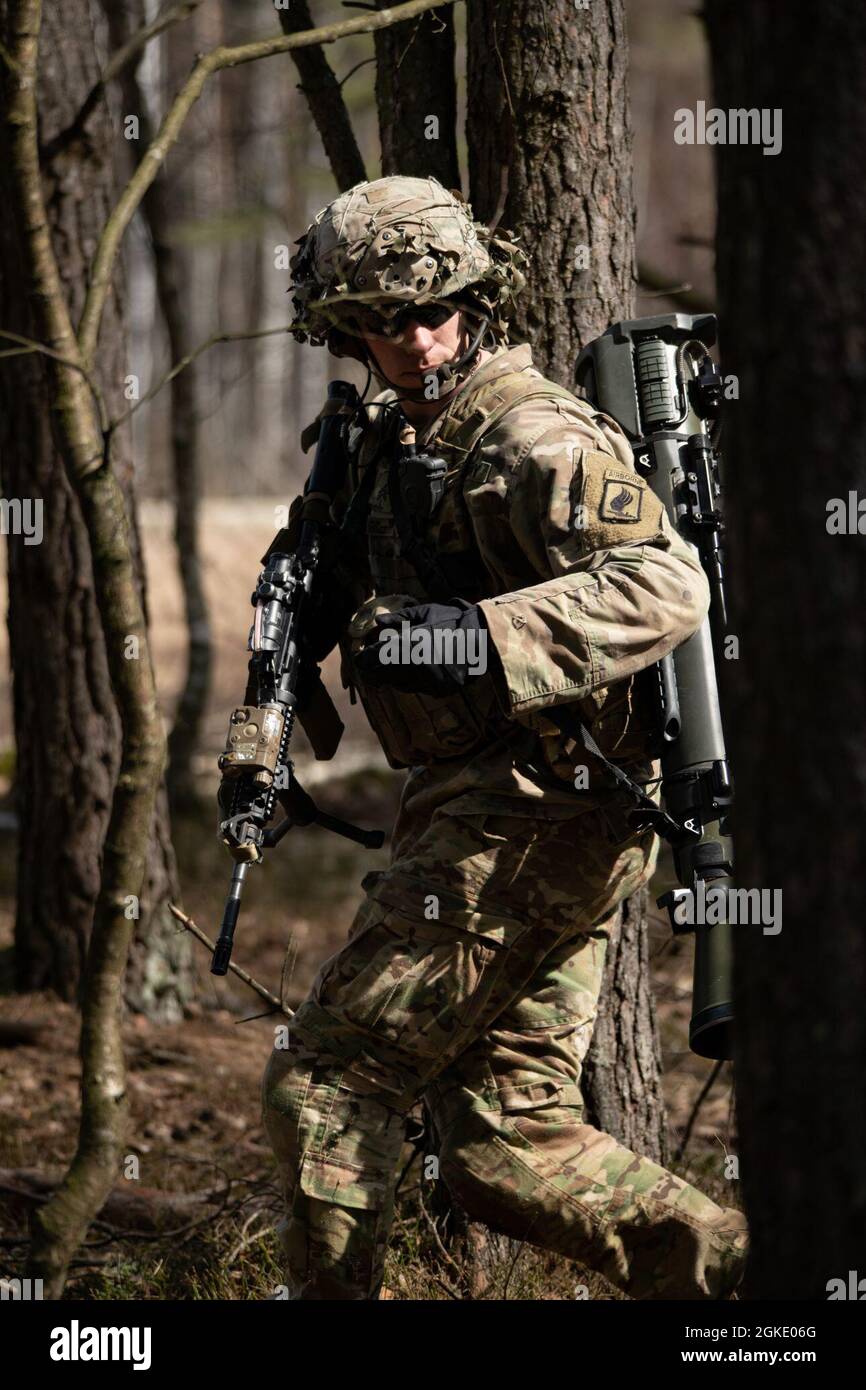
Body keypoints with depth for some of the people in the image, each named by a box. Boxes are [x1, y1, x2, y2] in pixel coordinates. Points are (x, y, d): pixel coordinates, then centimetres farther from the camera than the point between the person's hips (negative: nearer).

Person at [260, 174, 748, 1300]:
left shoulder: (534, 441, -13)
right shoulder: (391, 439, 18)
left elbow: (668, 586, -27)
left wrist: (480, 638, -34)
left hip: (525, 816, -10)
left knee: (325, 1084, -4)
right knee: (509, 1144, 8)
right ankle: (733, 1272, 4)